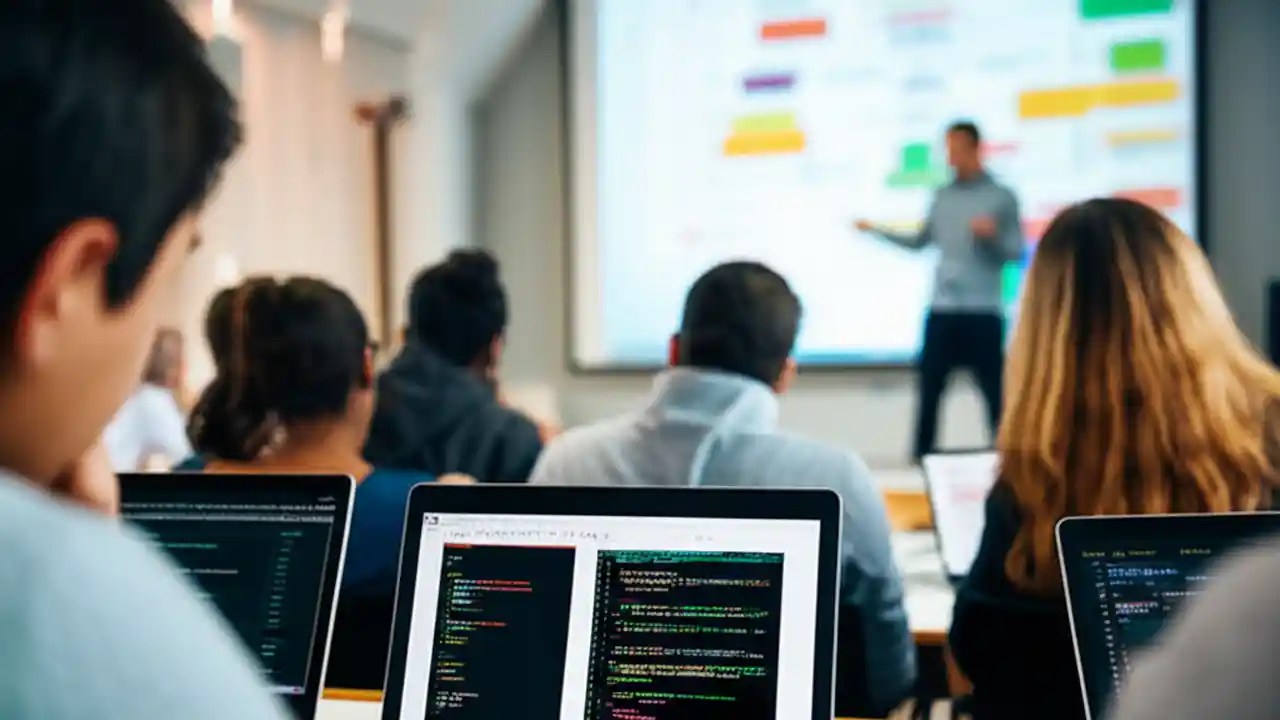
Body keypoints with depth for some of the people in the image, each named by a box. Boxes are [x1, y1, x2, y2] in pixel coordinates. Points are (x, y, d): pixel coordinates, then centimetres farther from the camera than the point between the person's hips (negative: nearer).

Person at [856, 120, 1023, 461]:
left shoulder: (1002, 197, -1)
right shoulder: (943, 197, 12)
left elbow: (1016, 252, -3)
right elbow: (920, 241, 21)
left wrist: (992, 235, -21)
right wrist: (877, 230, 15)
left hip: (983, 312, -4)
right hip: (942, 310, 4)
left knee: (994, 391, 0)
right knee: (928, 387, 4)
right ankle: (921, 457, 11)